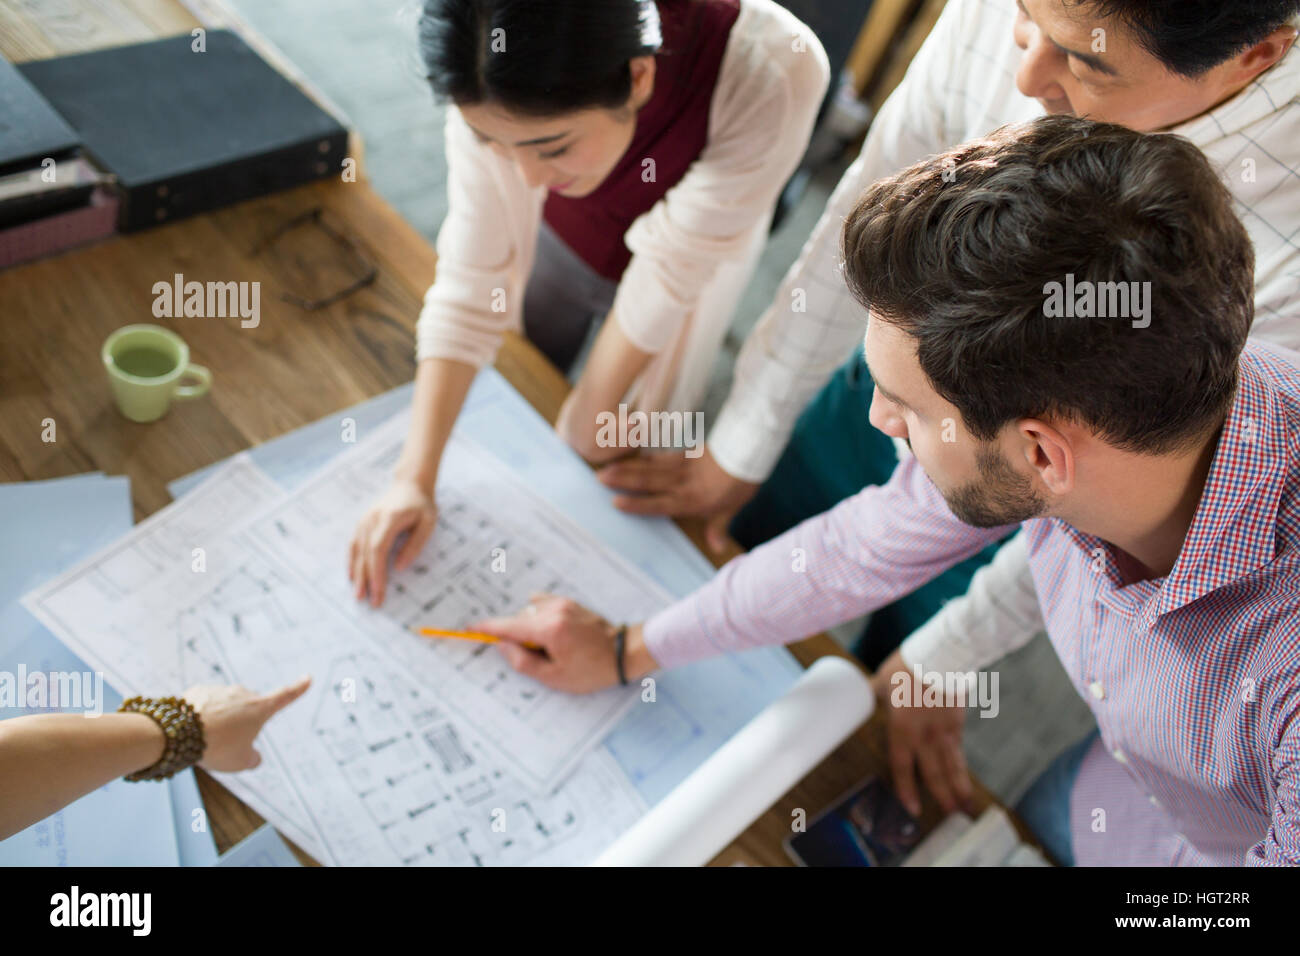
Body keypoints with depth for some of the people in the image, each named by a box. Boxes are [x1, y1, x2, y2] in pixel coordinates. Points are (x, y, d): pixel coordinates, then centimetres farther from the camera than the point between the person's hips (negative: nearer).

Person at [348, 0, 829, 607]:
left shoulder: (775, 73, -43)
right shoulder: (496, 89, -35)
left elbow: (671, 269, -32)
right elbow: (472, 283, -28)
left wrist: (590, 417, -20)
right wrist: (415, 478, -32)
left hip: (693, 253, -1)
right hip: (560, 236, 2)